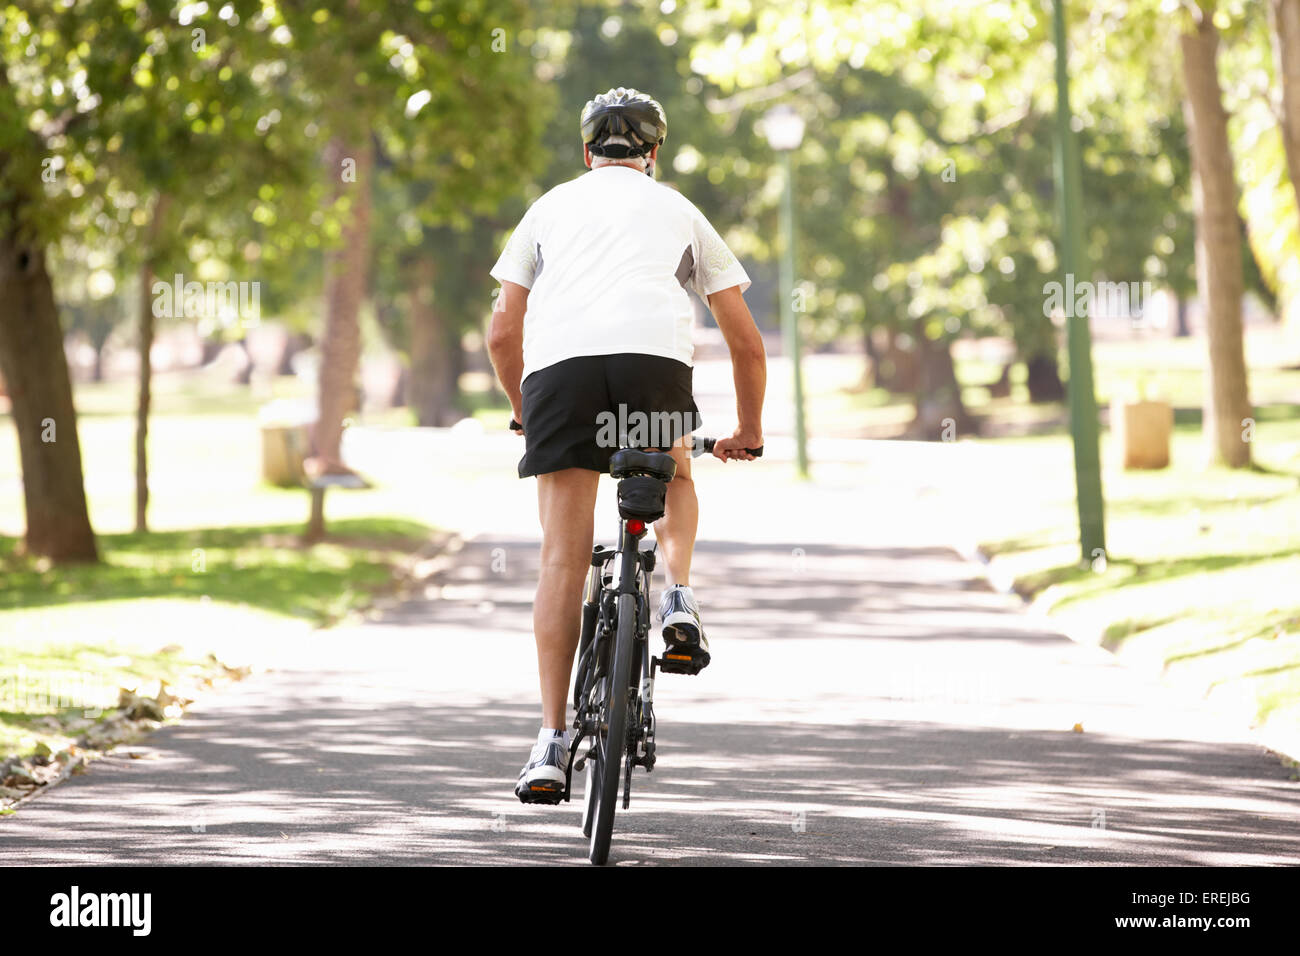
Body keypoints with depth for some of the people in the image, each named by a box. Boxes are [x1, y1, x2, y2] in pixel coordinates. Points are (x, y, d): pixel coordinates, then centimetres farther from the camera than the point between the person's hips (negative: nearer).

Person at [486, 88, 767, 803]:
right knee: (674, 478, 32)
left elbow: (502, 334, 29)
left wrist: (525, 415, 45)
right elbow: (746, 342, 29)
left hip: (557, 366, 0)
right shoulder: (678, 210, 29)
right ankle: (679, 597, 6)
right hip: (653, 355, 0)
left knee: (563, 555, 2)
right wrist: (748, 430, 43)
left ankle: (552, 743, -3)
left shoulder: (552, 206, 30)